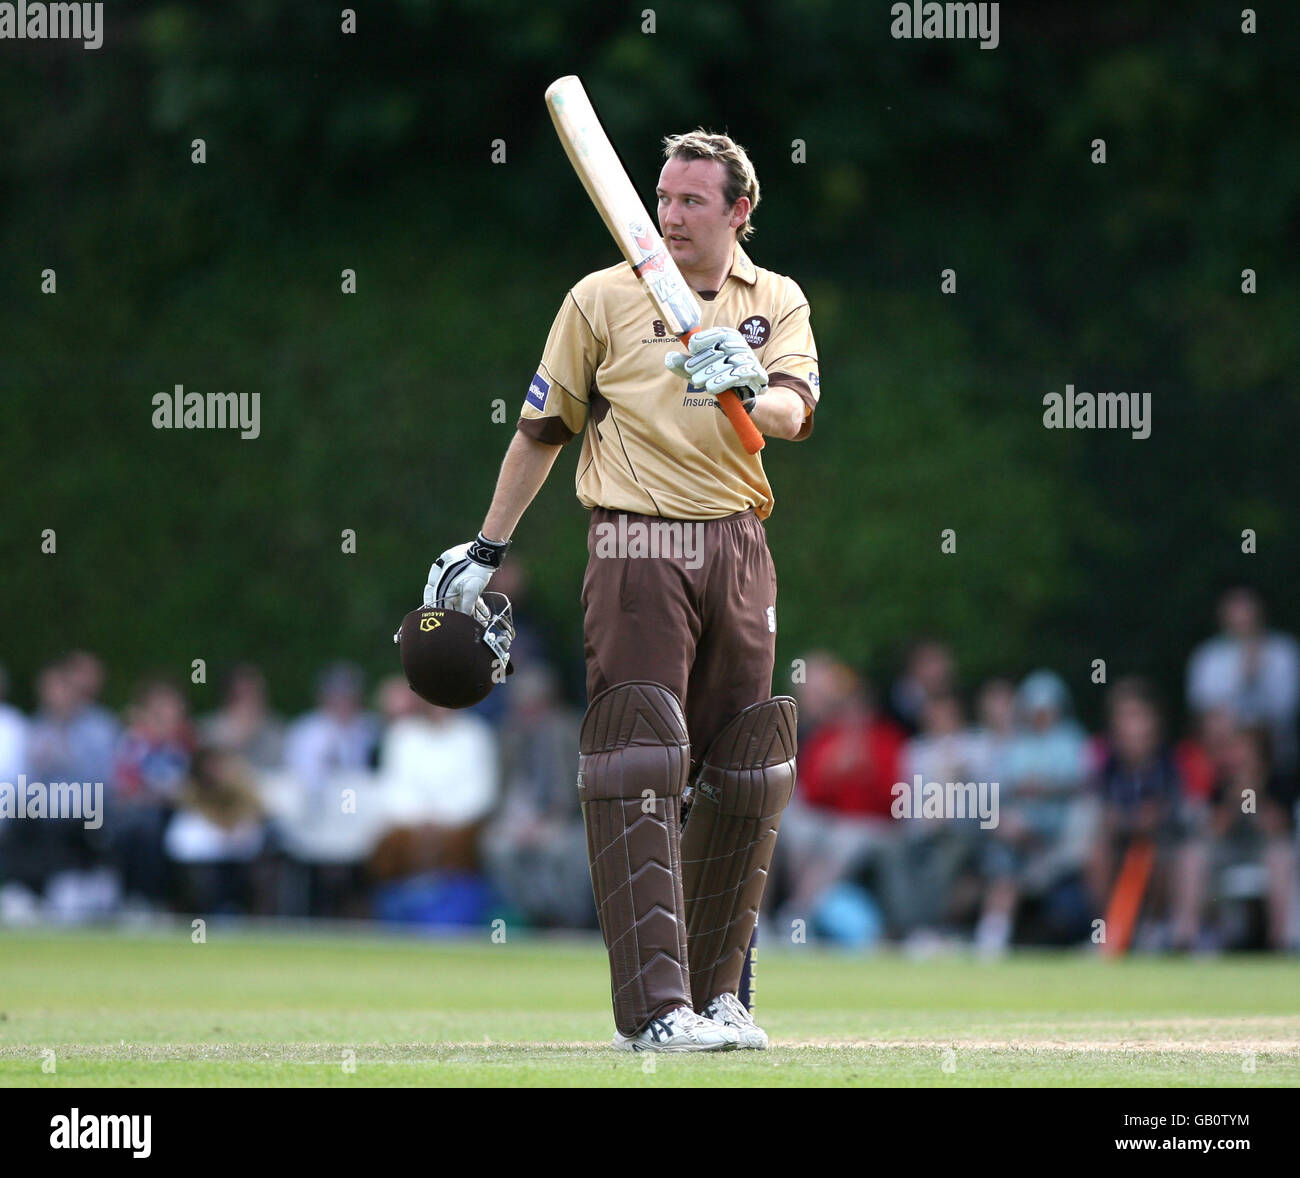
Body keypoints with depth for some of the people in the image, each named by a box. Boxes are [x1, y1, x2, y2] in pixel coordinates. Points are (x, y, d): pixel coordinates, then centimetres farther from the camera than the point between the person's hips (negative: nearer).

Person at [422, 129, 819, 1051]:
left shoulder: (778, 304, 9)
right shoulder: (603, 298, 4)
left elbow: (795, 412, -8)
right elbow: (544, 428, 9)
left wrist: (746, 390, -30)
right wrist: (487, 551, 9)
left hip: (738, 550, 4)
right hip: (638, 549, -4)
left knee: (746, 781, 8)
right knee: (638, 775, -13)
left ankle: (715, 993, 21)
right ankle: (655, 1008, -17)